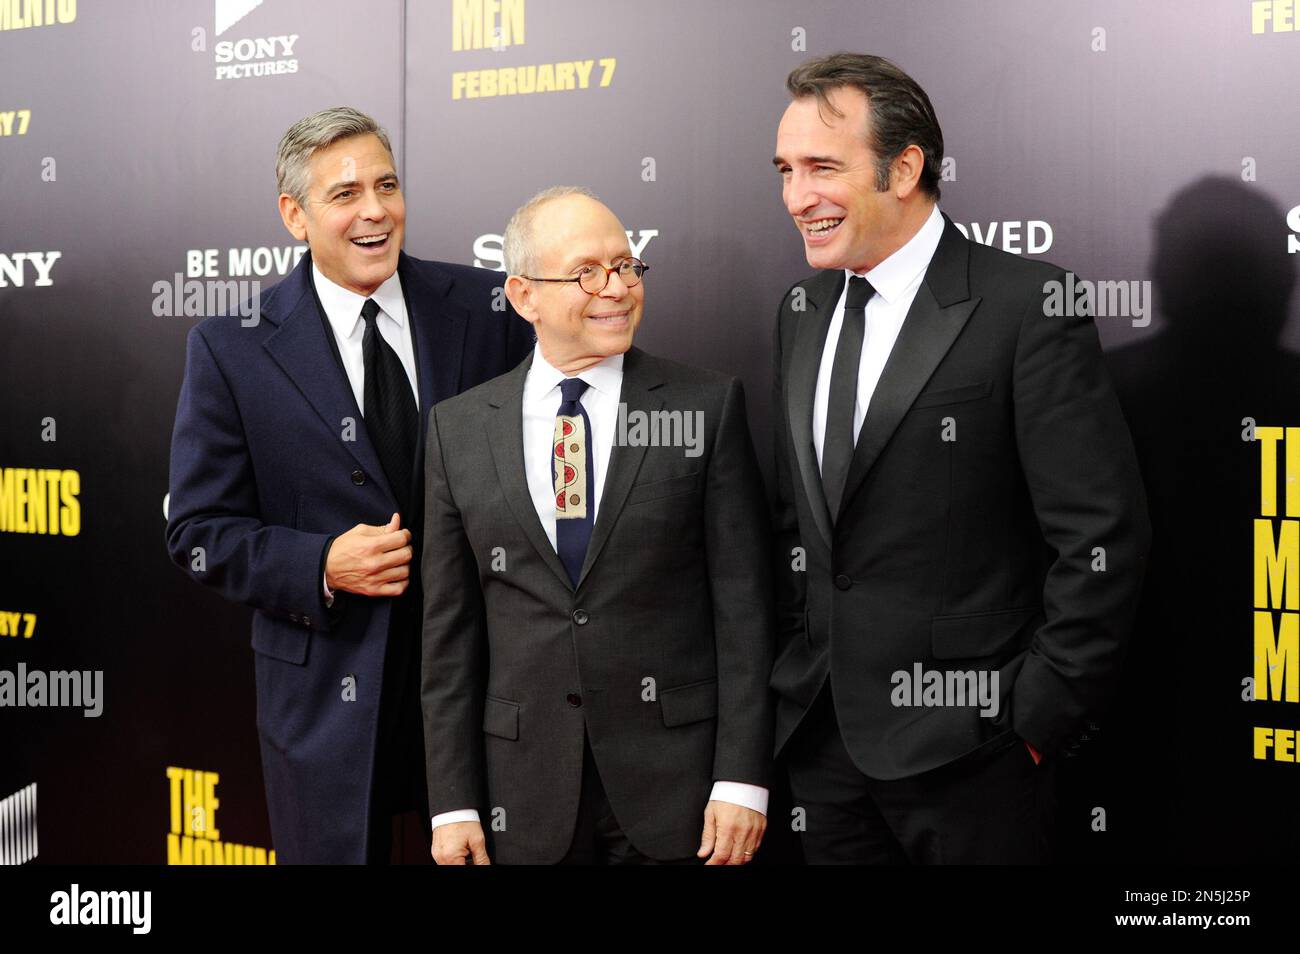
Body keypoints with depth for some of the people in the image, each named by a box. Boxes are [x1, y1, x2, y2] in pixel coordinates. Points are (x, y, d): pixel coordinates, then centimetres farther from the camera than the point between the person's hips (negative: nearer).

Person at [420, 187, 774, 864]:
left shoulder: (708, 406, -2)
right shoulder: (459, 429, 3)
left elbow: (742, 605, -4)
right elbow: (449, 630, 4)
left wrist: (741, 780, -8)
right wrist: (453, 804, 1)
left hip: (675, 787, -1)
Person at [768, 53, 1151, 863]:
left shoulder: (1026, 305, -12)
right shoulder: (802, 311, 10)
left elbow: (1102, 535, -14)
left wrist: (1040, 716, -13)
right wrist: (796, 668, 9)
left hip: (961, 744, -6)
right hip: (821, 736, 6)